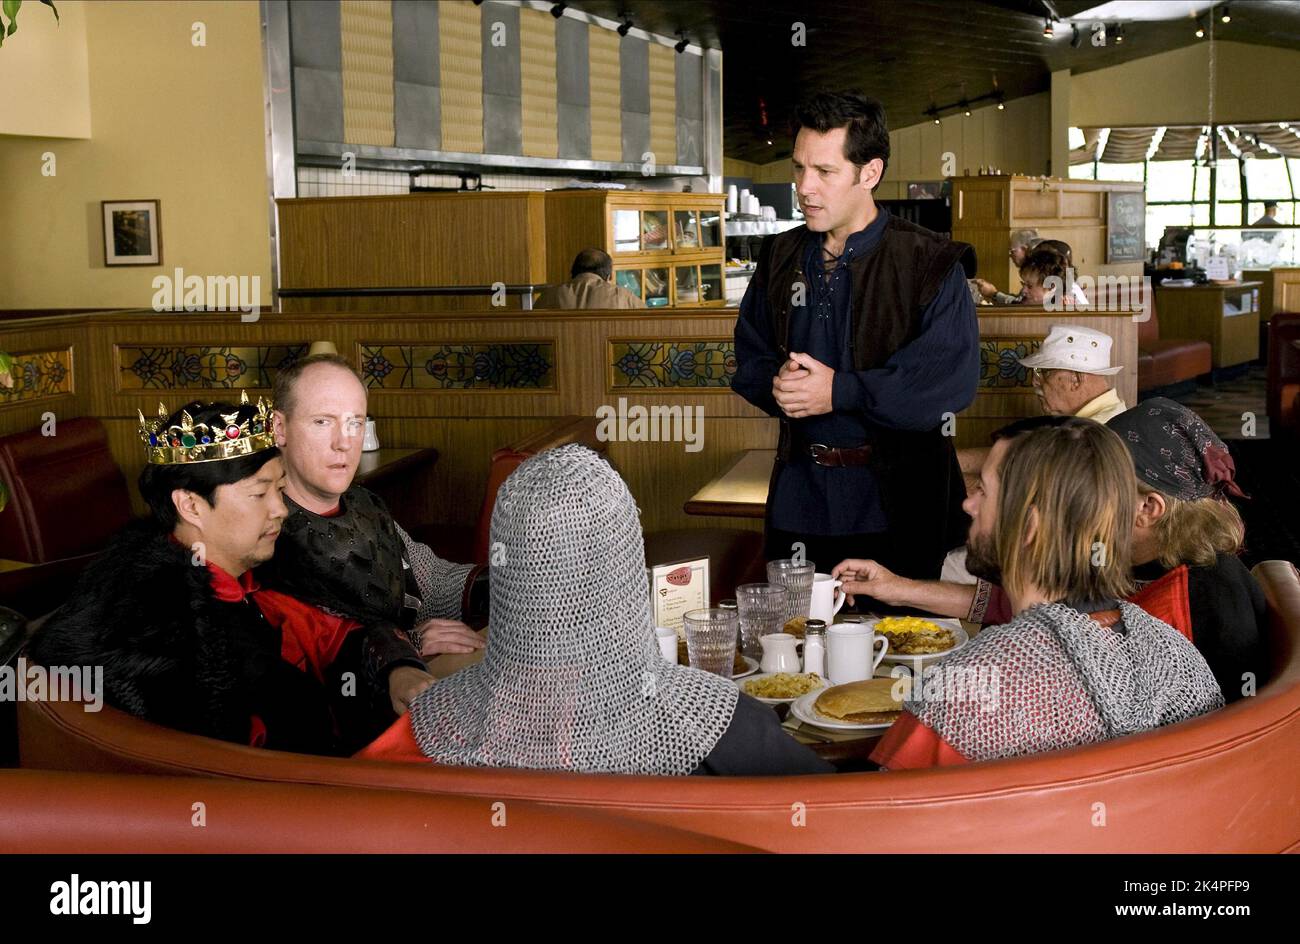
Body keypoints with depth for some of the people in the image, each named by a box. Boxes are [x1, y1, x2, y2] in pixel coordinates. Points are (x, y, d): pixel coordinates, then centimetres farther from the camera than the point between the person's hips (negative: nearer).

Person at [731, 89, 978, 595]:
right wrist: (777, 385, -9)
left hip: (894, 499, -4)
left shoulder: (929, 263, -8)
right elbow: (749, 358, 15)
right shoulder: (781, 258, 10)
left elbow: (952, 378, -17)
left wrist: (839, 391, -20)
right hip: (799, 493, 5)